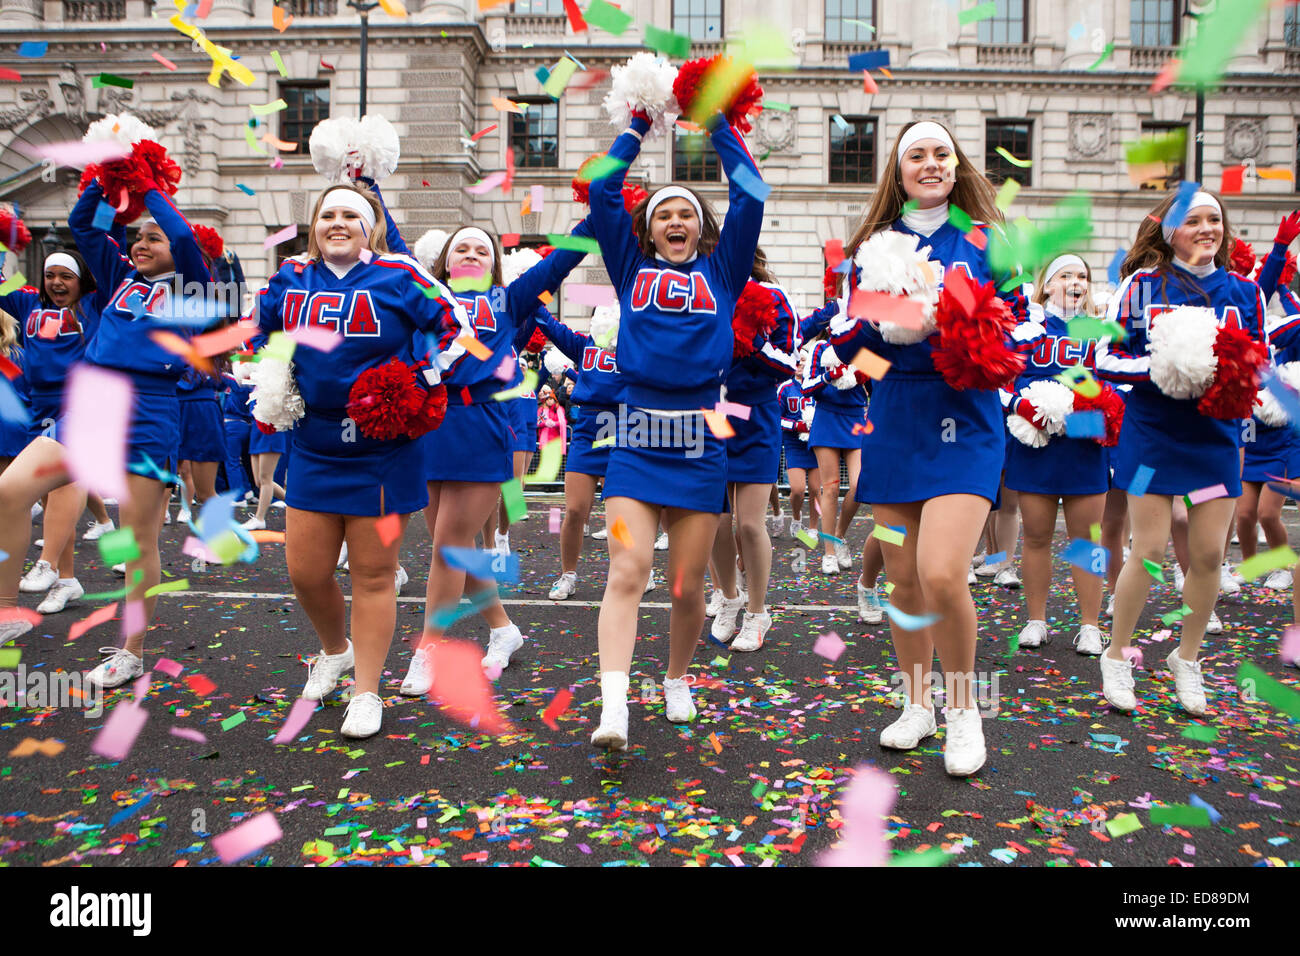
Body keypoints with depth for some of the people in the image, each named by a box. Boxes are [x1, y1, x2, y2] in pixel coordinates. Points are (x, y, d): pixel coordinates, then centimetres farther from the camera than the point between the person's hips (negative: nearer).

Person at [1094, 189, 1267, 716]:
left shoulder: (1244, 291, 8)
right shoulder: (1142, 284, -2)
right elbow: (1106, 358, -5)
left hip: (1216, 435, 4)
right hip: (1152, 433, -3)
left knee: (1209, 554, 4)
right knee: (1149, 550, -4)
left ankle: (1186, 659, 24)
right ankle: (1117, 657, 16)